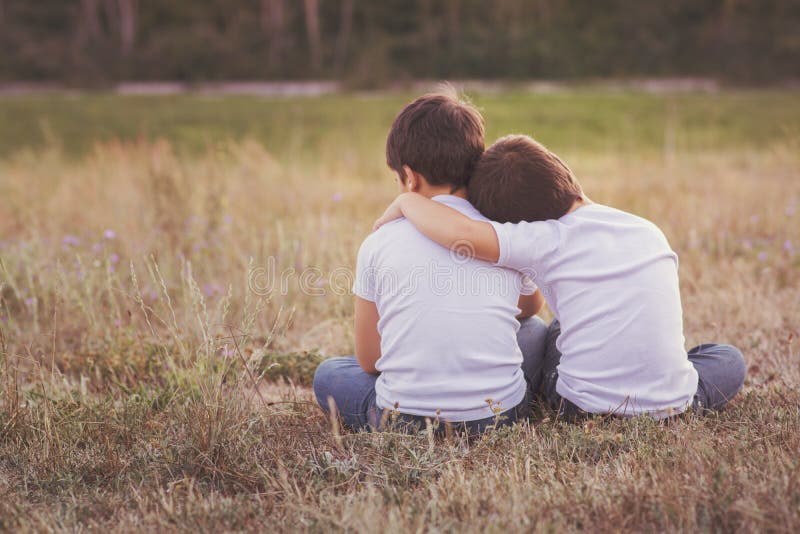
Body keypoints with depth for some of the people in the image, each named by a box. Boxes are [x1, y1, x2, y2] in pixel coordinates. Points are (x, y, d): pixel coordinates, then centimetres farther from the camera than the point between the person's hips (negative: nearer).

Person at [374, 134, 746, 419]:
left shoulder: (546, 242, -11)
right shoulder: (649, 231, 6)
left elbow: (459, 232, -26)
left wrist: (405, 201, -7)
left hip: (586, 407, -2)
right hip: (671, 405, 2)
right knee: (729, 359, 33)